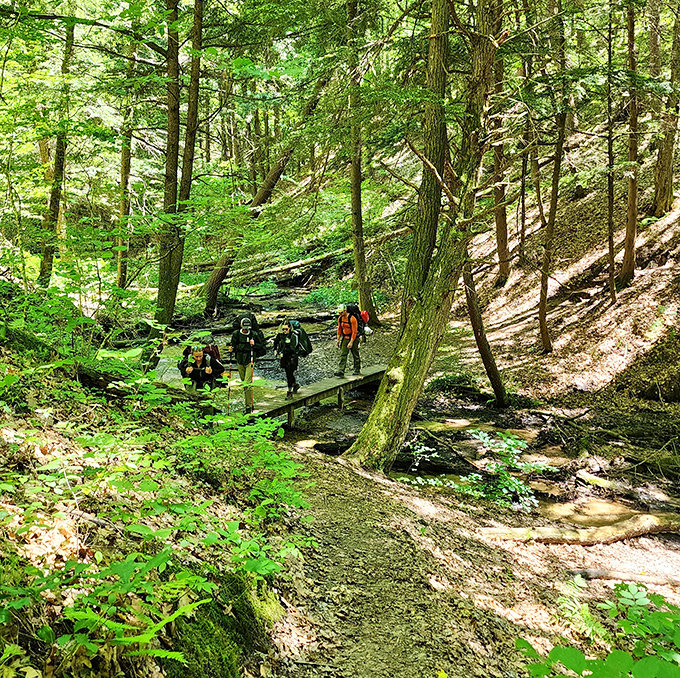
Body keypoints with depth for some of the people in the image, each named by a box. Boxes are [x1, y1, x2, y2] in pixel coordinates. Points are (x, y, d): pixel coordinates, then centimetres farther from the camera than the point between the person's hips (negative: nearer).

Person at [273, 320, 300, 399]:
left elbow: (292, 349, -21)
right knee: (288, 373, 18)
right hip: (284, 358, 6)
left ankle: (289, 392, -4)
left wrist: (283, 353, -28)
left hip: (292, 358, -6)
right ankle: (295, 384, 44)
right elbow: (276, 342, 20)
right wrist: (275, 349, 2)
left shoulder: (293, 336, -15)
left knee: (289, 374, -11)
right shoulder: (280, 335, 3)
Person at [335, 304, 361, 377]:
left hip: (353, 338, -5)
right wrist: (338, 339, 10)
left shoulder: (352, 319, -21)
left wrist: (351, 342, -23)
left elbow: (354, 332, -21)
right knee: (343, 355, -5)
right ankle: (341, 372, -11)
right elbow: (339, 329, 12)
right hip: (344, 338, 5)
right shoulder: (340, 318, 0)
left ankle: (357, 370, 23)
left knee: (355, 355, 7)